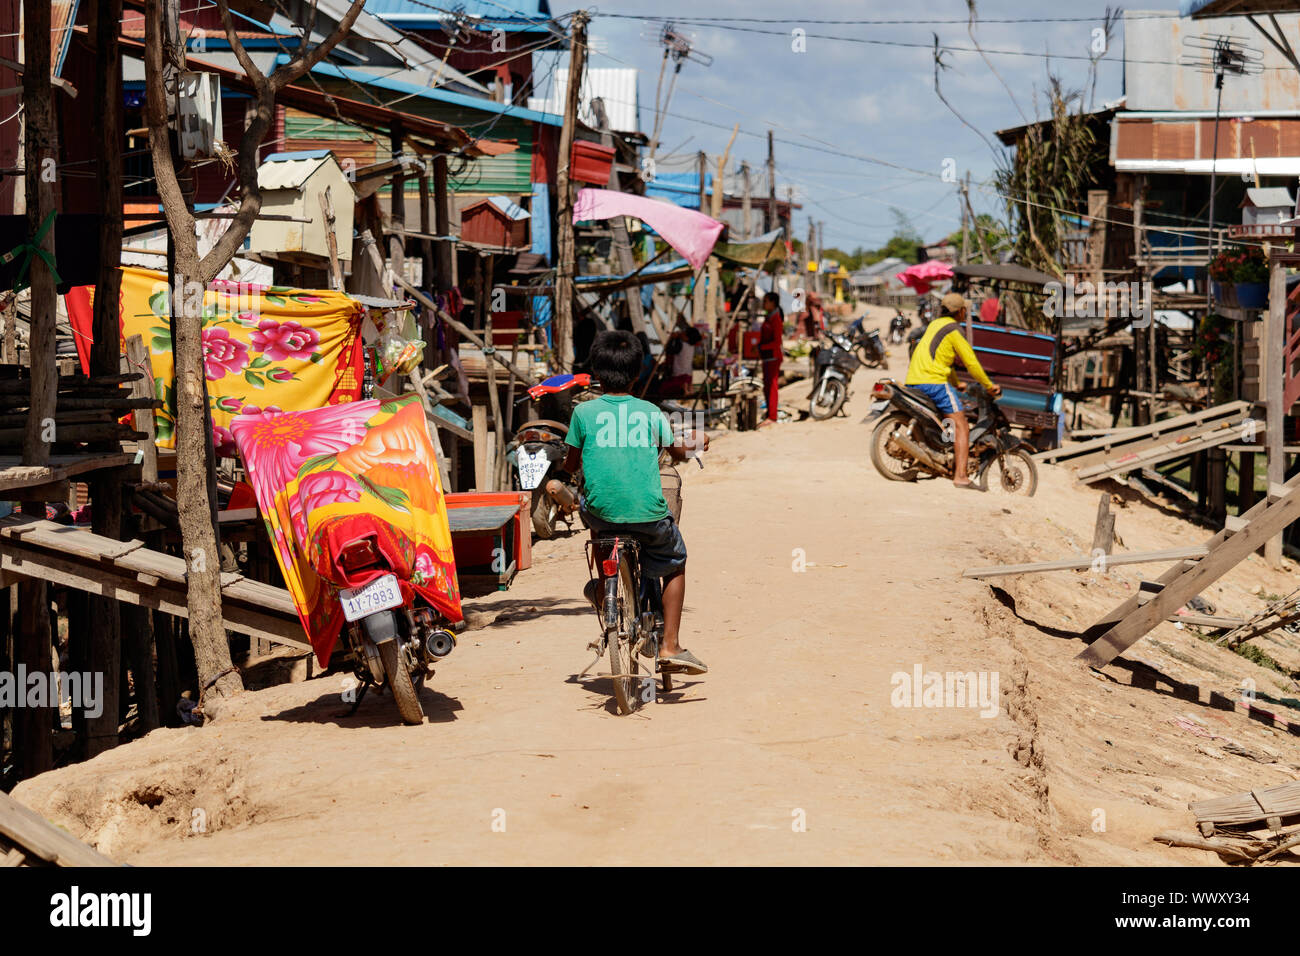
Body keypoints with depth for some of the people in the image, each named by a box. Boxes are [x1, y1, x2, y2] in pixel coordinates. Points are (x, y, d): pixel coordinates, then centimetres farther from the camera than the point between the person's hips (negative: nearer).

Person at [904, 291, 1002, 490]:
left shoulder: (933, 325, 23)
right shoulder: (953, 329, -4)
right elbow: (971, 362, -4)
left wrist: (956, 383, 42)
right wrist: (989, 386, 7)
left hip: (913, 382, 9)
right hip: (934, 382, -9)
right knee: (961, 425, -9)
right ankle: (961, 476, -22)